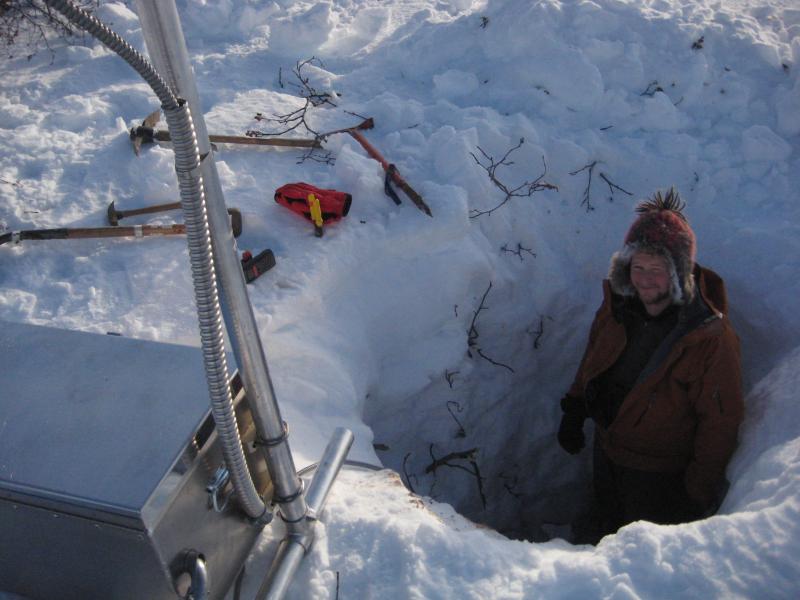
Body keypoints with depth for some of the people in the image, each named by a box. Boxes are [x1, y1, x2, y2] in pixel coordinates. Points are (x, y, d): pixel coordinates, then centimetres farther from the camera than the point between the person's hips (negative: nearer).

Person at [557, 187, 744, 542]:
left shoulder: (710, 337, -30)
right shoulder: (617, 304, -12)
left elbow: (720, 420, -21)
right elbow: (593, 359, 6)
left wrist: (701, 491, -15)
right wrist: (574, 413, 9)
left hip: (660, 475, -5)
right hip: (607, 451, 5)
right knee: (603, 523, 31)